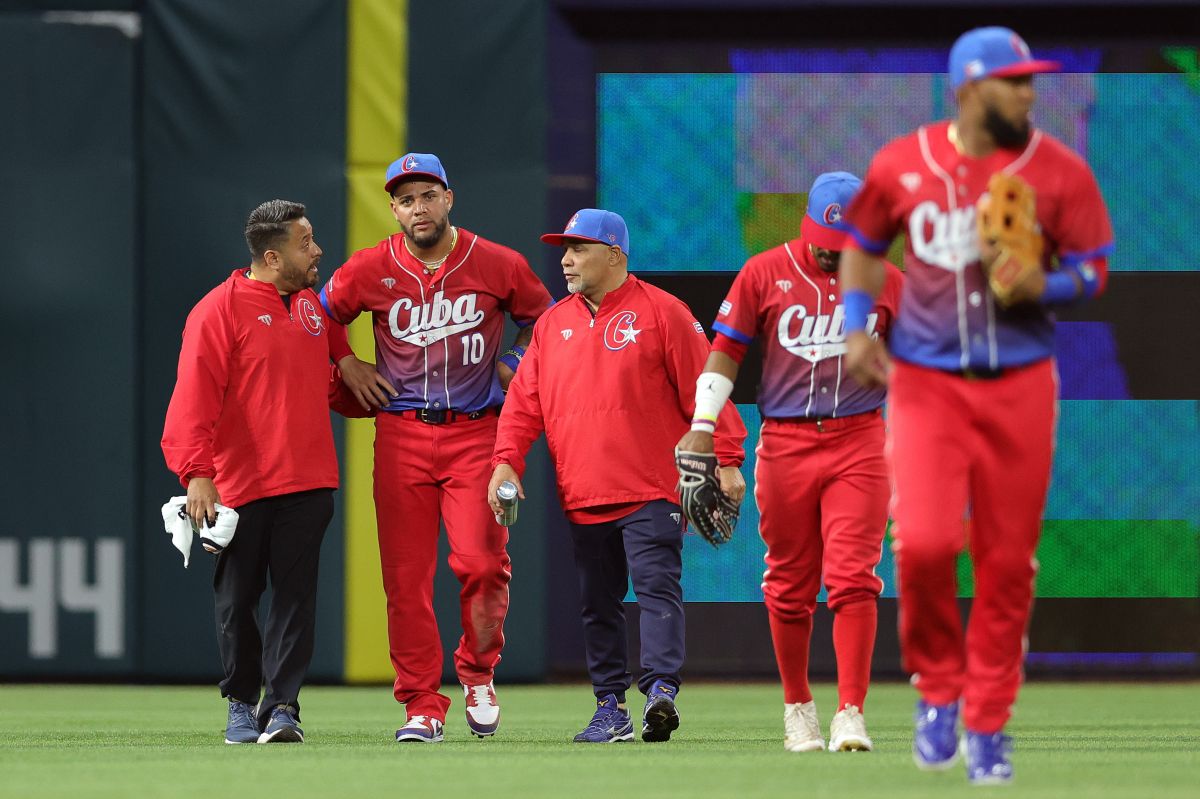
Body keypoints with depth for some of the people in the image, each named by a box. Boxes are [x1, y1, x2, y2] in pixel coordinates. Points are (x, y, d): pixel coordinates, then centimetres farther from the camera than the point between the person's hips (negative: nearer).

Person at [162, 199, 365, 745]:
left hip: (307, 483, 4)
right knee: (237, 600, 4)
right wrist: (196, 472, -21)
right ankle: (241, 706, 16)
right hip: (238, 486, -4)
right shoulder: (220, 310, -6)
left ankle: (282, 706, -2)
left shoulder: (315, 307, 14)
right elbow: (194, 396, -13)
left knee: (295, 595, -3)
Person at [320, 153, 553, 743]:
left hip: (475, 433, -1)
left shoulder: (498, 265, 2)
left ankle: (478, 673, 12)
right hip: (401, 435, 1)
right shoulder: (369, 269, 3)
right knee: (406, 576, -3)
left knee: (481, 560, -14)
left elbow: (544, 320, 18)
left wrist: (511, 368, 7)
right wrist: (347, 366, 8)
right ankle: (422, 708, 4)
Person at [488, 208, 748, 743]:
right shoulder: (553, 324, 15)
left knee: (656, 587, -16)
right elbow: (524, 399, 12)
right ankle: (610, 708, 14)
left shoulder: (661, 312, -1)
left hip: (651, 493, -6)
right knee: (597, 604, 9)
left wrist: (726, 462, -9)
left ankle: (660, 689, -24)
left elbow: (704, 388, -4)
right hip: (582, 496, 6)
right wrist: (506, 460, -3)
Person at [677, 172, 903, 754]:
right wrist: (702, 425, -3)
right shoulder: (765, 273, 3)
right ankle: (798, 709, 21)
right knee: (789, 585, 7)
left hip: (859, 443, -1)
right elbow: (727, 349, 5)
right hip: (784, 442, 1)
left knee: (852, 577, -12)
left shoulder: (886, 283, 6)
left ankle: (851, 714, -13)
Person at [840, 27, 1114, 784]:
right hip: (925, 382, -1)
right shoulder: (902, 166, 0)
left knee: (1008, 561, 3)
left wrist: (1035, 287, -18)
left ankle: (988, 724, 18)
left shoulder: (1059, 171, -2)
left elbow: (1093, 270, 2)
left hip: (1020, 385, 1)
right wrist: (857, 327, 3)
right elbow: (863, 245, 16)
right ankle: (938, 687, 8)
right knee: (925, 542, -17)